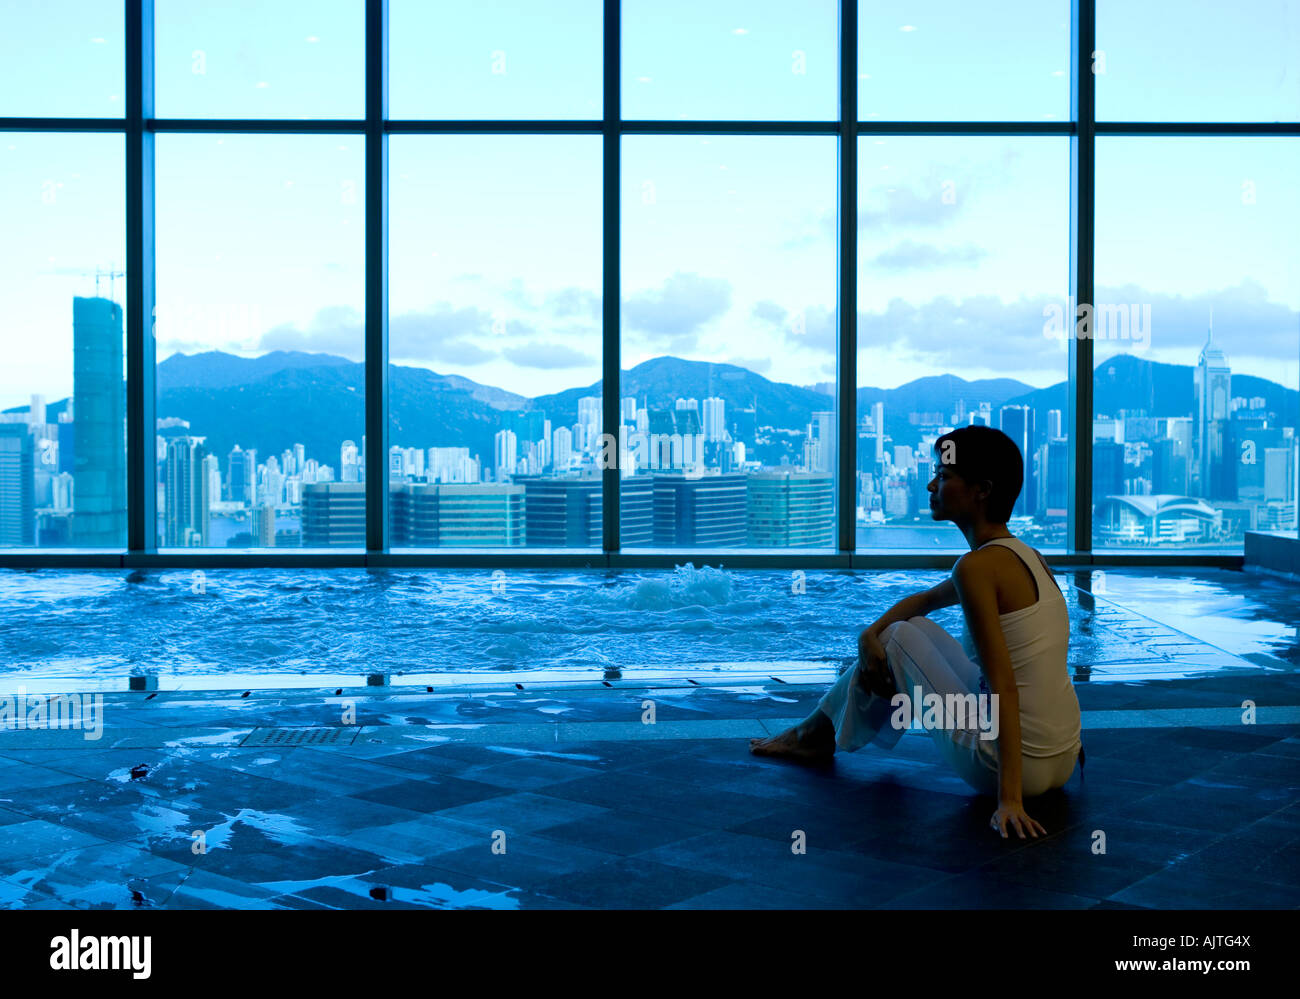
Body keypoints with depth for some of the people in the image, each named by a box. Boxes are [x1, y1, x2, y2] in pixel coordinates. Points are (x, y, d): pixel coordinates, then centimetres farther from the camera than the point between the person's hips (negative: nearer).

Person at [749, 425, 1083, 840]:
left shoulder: (978, 566, -17)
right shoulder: (1025, 556, 12)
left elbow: (1002, 685, -23)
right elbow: (926, 600, 25)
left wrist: (1009, 796, -25)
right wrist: (870, 632, 9)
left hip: (1018, 766, -8)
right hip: (1061, 764, 8)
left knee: (897, 638, 9)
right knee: (913, 627, 23)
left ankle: (817, 733, 32)